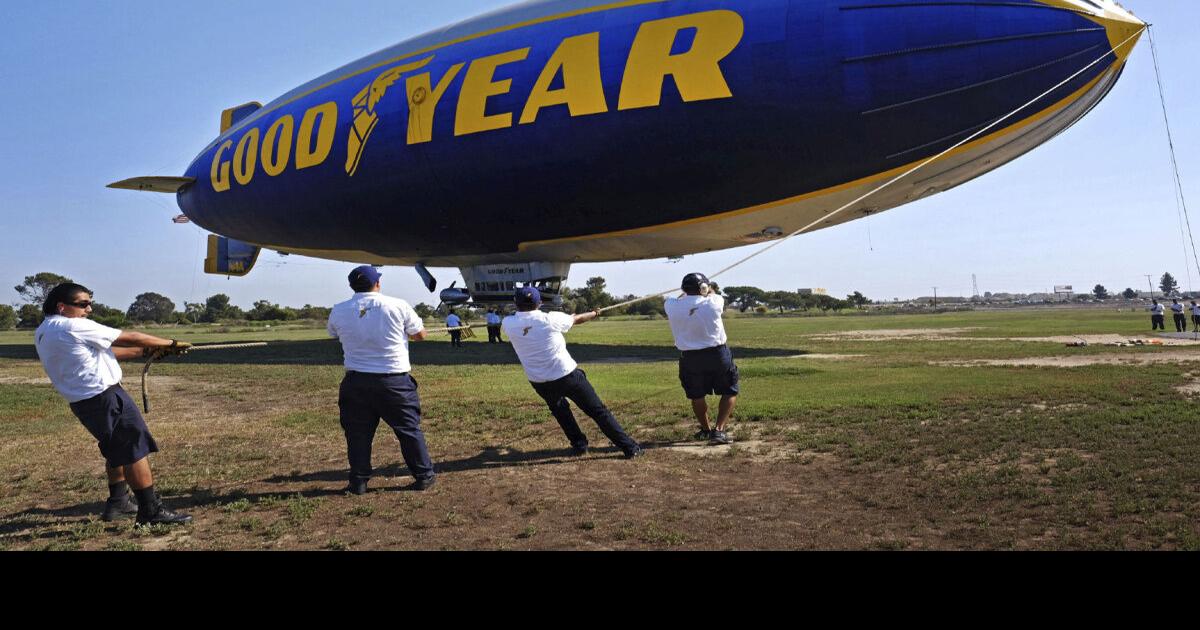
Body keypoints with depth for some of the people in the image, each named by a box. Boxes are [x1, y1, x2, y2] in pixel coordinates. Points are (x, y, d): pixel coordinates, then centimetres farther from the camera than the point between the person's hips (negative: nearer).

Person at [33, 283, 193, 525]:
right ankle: (151, 511, -7)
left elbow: (103, 351, 12)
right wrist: (170, 344, 0)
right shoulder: (74, 327, -16)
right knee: (136, 450, -7)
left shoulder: (44, 333, 14)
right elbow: (130, 338, -11)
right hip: (103, 396, -10)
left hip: (82, 402, 10)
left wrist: (145, 352, 8)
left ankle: (117, 503, 34)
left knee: (117, 450, 24)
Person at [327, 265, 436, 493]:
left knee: (357, 433, 13)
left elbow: (334, 335, 20)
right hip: (395, 380, -1)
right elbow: (420, 334, 3)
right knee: (409, 429, 9)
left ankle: (359, 482, 18)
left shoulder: (338, 312, 0)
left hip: (357, 381, 2)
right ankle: (424, 476, 17)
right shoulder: (397, 305, -7)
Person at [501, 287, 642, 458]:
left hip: (540, 383, 3)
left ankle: (579, 444, 26)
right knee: (598, 411, 5)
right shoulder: (551, 319, -10)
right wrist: (594, 313, 28)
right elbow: (578, 319, 9)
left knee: (559, 409, 31)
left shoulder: (508, 324, -5)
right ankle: (629, 447, 7)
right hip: (567, 375, -2)